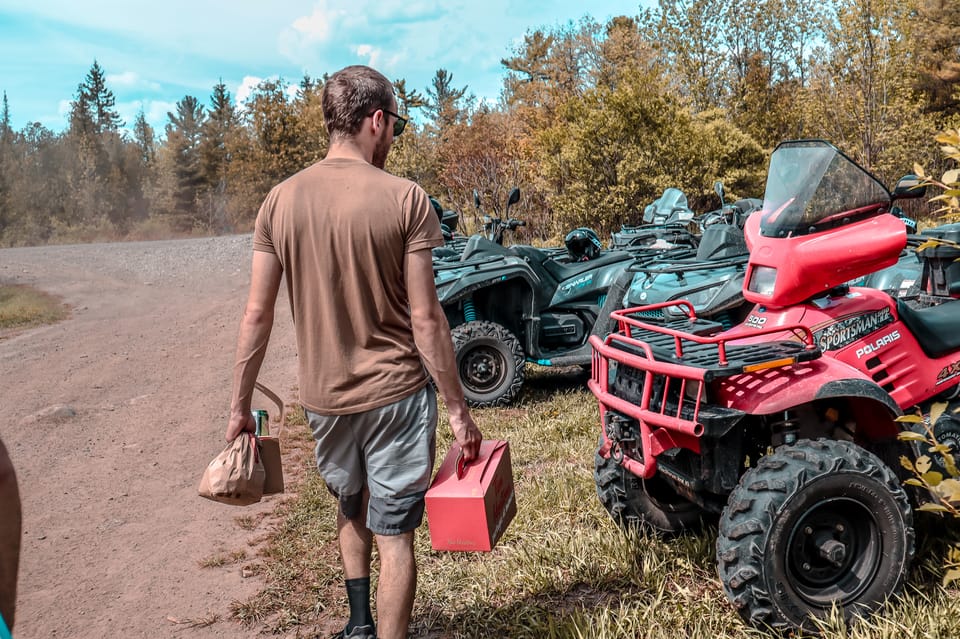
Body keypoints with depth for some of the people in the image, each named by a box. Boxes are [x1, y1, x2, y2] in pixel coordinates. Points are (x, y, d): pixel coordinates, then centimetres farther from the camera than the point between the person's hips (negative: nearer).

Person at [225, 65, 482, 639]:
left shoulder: (281, 200, -3)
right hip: (395, 395, -4)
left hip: (323, 396, 5)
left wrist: (241, 405, 9)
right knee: (395, 536, 9)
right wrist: (459, 411, -6)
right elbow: (425, 319, -14)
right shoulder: (405, 199, -13)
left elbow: (257, 315, -1)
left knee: (351, 509, 29)